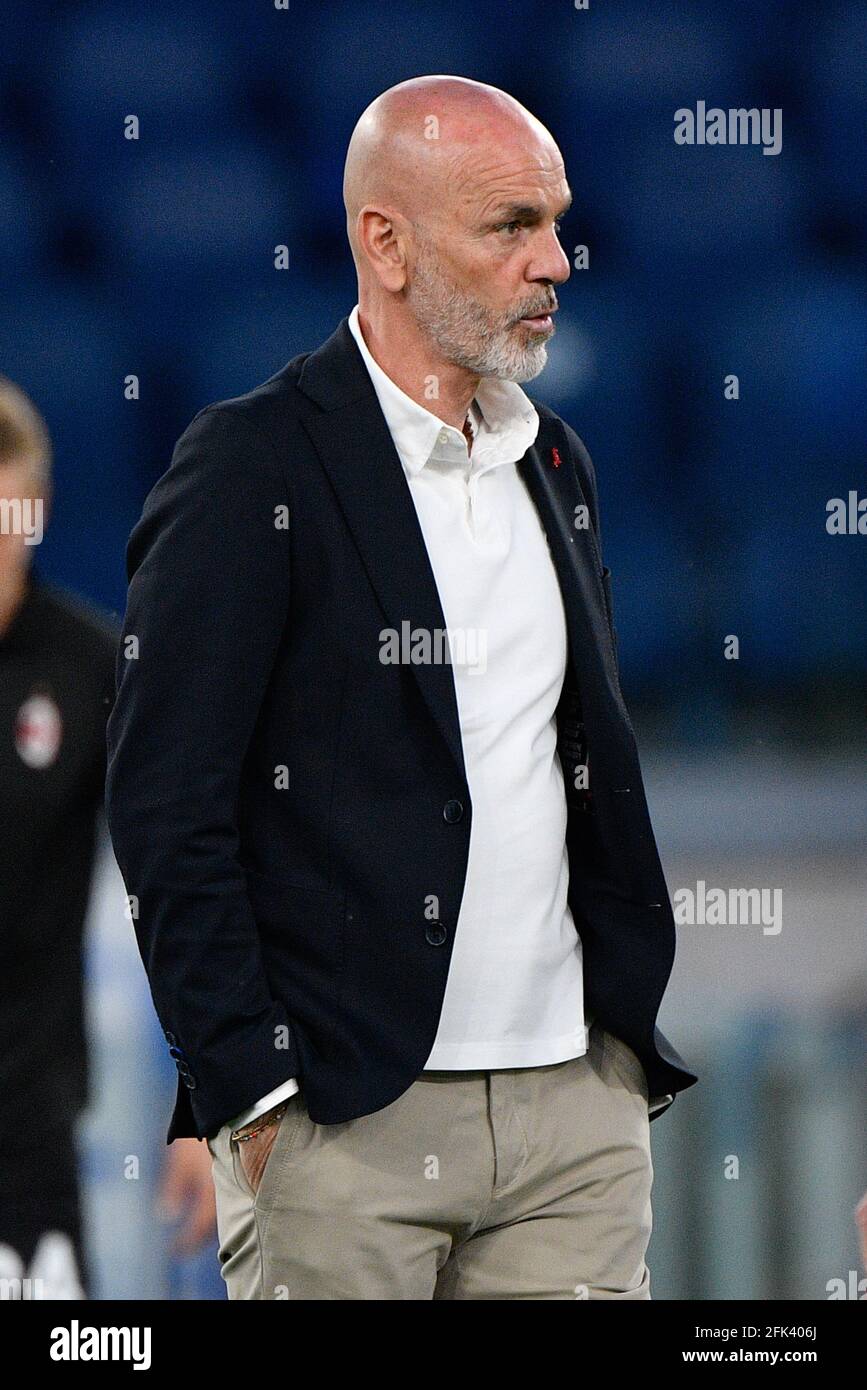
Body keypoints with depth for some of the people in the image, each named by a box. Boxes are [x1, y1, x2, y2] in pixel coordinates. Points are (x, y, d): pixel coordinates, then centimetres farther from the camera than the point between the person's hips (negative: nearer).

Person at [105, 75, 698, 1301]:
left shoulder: (555, 464, 16)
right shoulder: (252, 467, -6)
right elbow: (166, 808, -10)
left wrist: (629, 1039, 15)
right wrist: (252, 1088, -14)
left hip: (577, 1106, 6)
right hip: (345, 1120, -6)